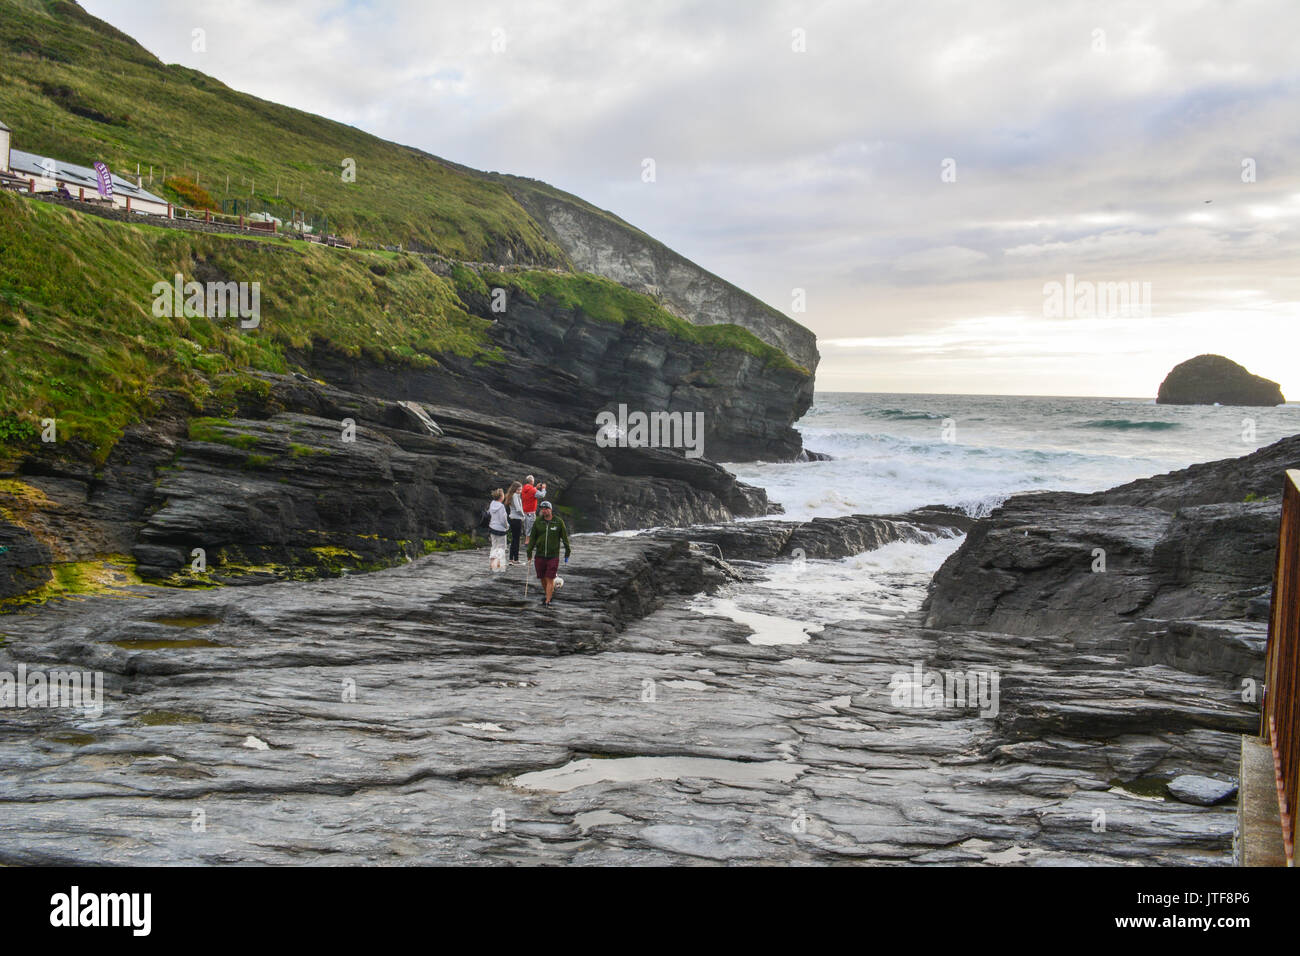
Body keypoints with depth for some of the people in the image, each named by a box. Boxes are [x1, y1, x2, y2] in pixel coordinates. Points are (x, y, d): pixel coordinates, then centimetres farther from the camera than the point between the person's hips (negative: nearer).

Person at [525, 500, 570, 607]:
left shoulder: (559, 521, -3)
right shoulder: (538, 522, 3)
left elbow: (564, 537, 5)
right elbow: (533, 538, 9)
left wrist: (567, 552, 6)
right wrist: (529, 551, 6)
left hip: (553, 555, -3)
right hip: (540, 555, 3)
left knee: (550, 579, -7)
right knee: (542, 578, 12)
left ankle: (547, 601, -5)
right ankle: (548, 593, 36)